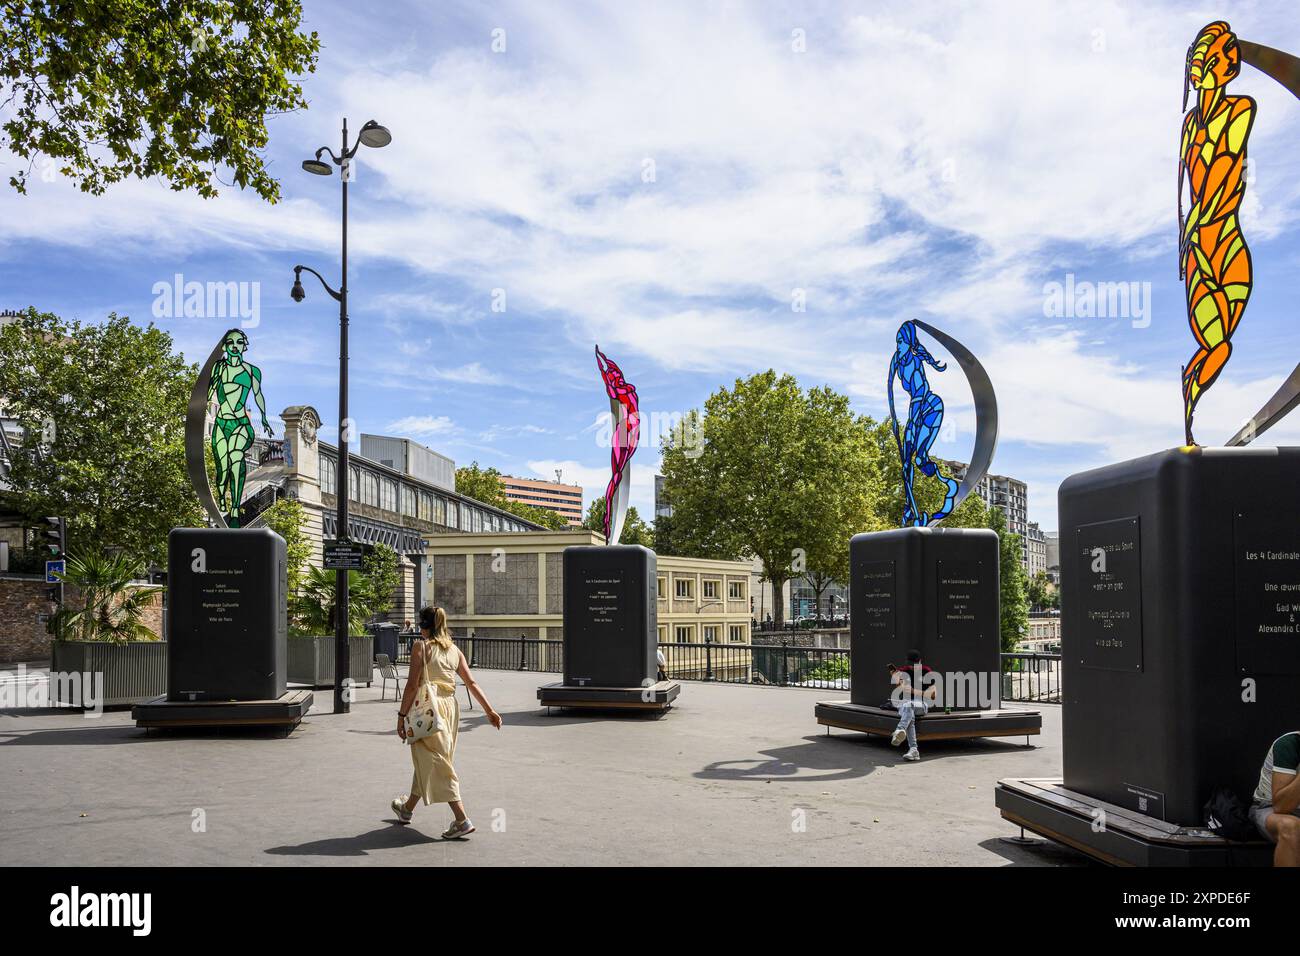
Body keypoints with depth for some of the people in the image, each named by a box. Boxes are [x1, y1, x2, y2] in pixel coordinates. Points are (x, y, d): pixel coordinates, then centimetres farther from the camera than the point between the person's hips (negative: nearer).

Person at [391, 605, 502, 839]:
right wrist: (489, 710, 8)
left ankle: (462, 820, -12)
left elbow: (412, 684, -12)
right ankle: (407, 808, 42)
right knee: (427, 760, 21)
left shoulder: (420, 646, -6)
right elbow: (472, 682, 7)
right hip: (450, 706, 7)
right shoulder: (454, 650, 11)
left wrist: (402, 715, -8)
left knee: (433, 762, -3)